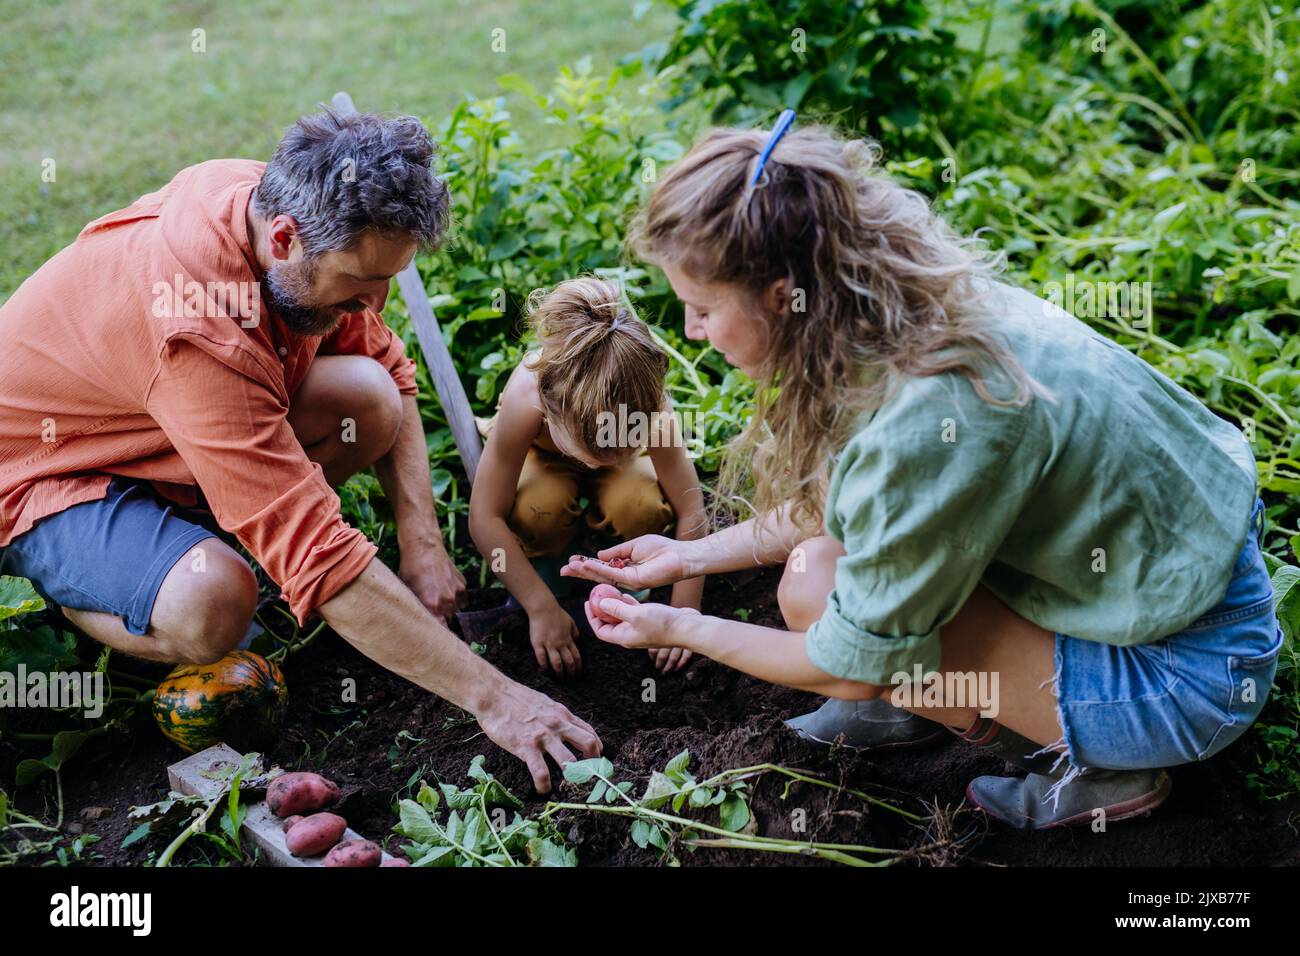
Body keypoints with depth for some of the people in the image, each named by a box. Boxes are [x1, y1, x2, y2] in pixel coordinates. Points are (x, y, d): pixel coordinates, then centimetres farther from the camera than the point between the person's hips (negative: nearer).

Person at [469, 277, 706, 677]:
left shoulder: (652, 409, -40)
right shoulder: (525, 402, -42)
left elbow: (690, 512, -31)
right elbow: (484, 516, -36)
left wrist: (684, 613, -32)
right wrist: (542, 608, -36)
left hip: (625, 447, 1)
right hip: (543, 452, -1)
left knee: (639, 509, -33)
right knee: (535, 513, -35)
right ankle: (548, 556, -1)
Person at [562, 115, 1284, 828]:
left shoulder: (920, 429, -33)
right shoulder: (918, 303, -7)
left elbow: (855, 666, -17)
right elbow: (825, 504, 11)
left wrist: (679, 629, -4)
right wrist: (689, 556, 12)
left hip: (1187, 669, -8)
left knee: (812, 589, -13)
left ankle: (1094, 764, 1)